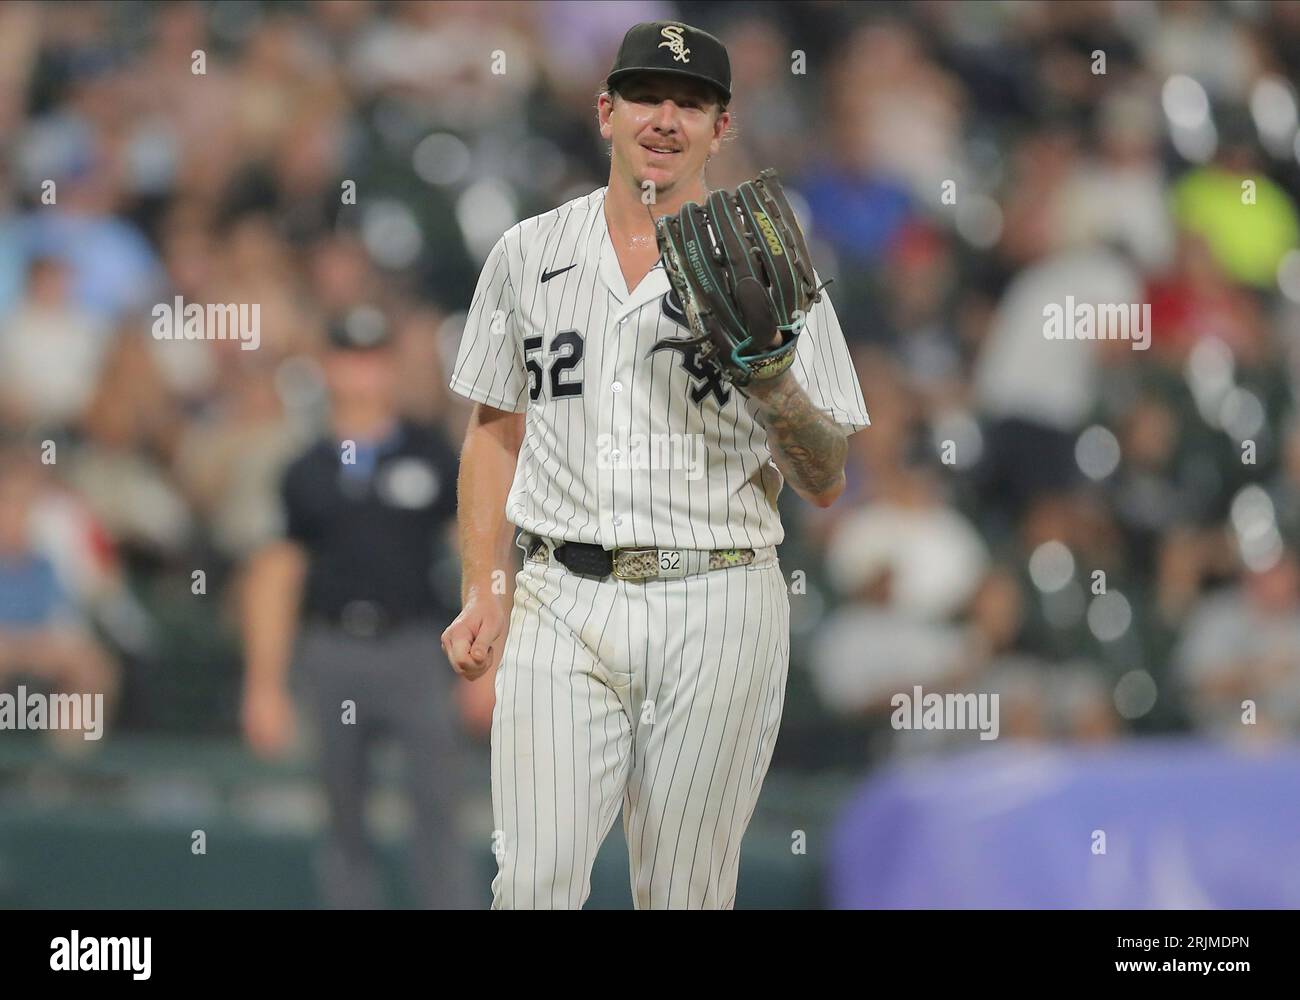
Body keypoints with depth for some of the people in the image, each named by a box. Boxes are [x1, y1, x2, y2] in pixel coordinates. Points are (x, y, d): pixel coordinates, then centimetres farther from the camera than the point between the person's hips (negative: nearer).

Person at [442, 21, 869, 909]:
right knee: (535, 882, -10)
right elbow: (496, 432, 17)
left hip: (718, 610, -1)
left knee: (685, 891, 2)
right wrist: (484, 595, 6)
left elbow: (825, 485, 1)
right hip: (562, 608, 1)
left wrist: (771, 379, -18)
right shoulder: (529, 254, 9)